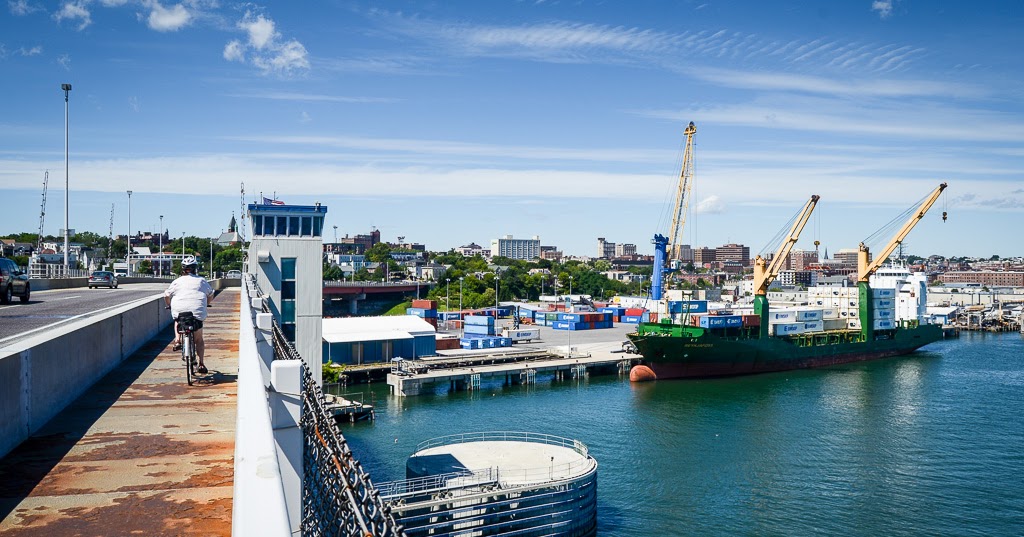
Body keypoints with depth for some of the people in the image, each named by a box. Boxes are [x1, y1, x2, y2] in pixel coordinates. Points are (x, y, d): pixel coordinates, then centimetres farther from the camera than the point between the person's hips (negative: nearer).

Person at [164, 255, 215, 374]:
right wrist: (204, 304, 37)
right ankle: (201, 363, 6)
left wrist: (170, 306, 31)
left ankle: (177, 340, 16)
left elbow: (166, 296, 12)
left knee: (177, 321, 37)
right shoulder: (202, 281, 13)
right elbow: (211, 295, 20)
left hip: (179, 311, 0)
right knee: (199, 340, 13)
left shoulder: (177, 281, 10)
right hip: (198, 313, 0)